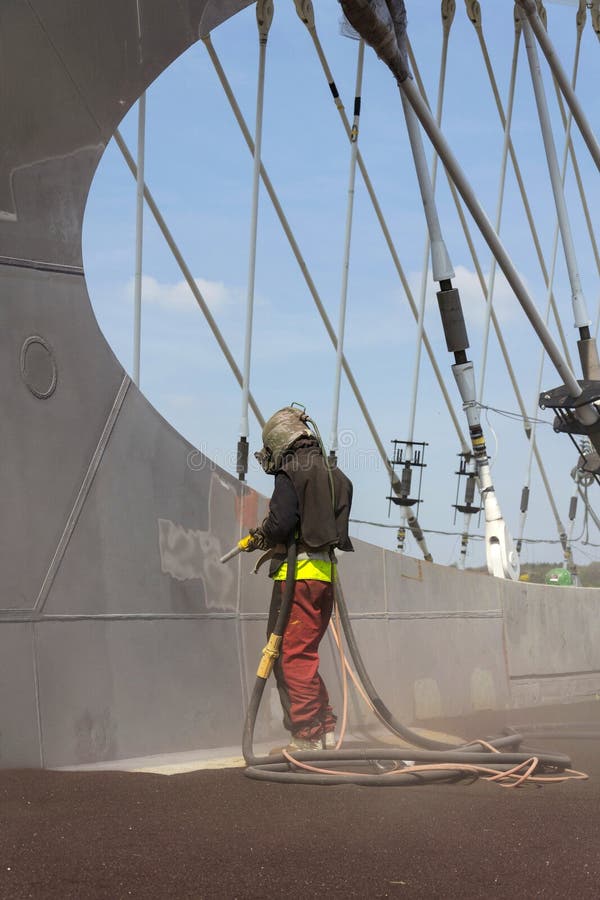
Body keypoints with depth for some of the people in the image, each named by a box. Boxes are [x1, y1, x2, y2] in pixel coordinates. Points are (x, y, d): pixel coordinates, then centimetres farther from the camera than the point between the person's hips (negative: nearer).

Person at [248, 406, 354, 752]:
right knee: (305, 654, 16)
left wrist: (262, 536, 5)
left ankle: (307, 737, -3)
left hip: (298, 572, -8)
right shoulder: (334, 474, 17)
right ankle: (326, 728, 15)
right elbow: (337, 525, 16)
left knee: (293, 656, -4)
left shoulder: (292, 472, -7)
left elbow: (282, 522, -18)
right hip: (326, 571, 8)